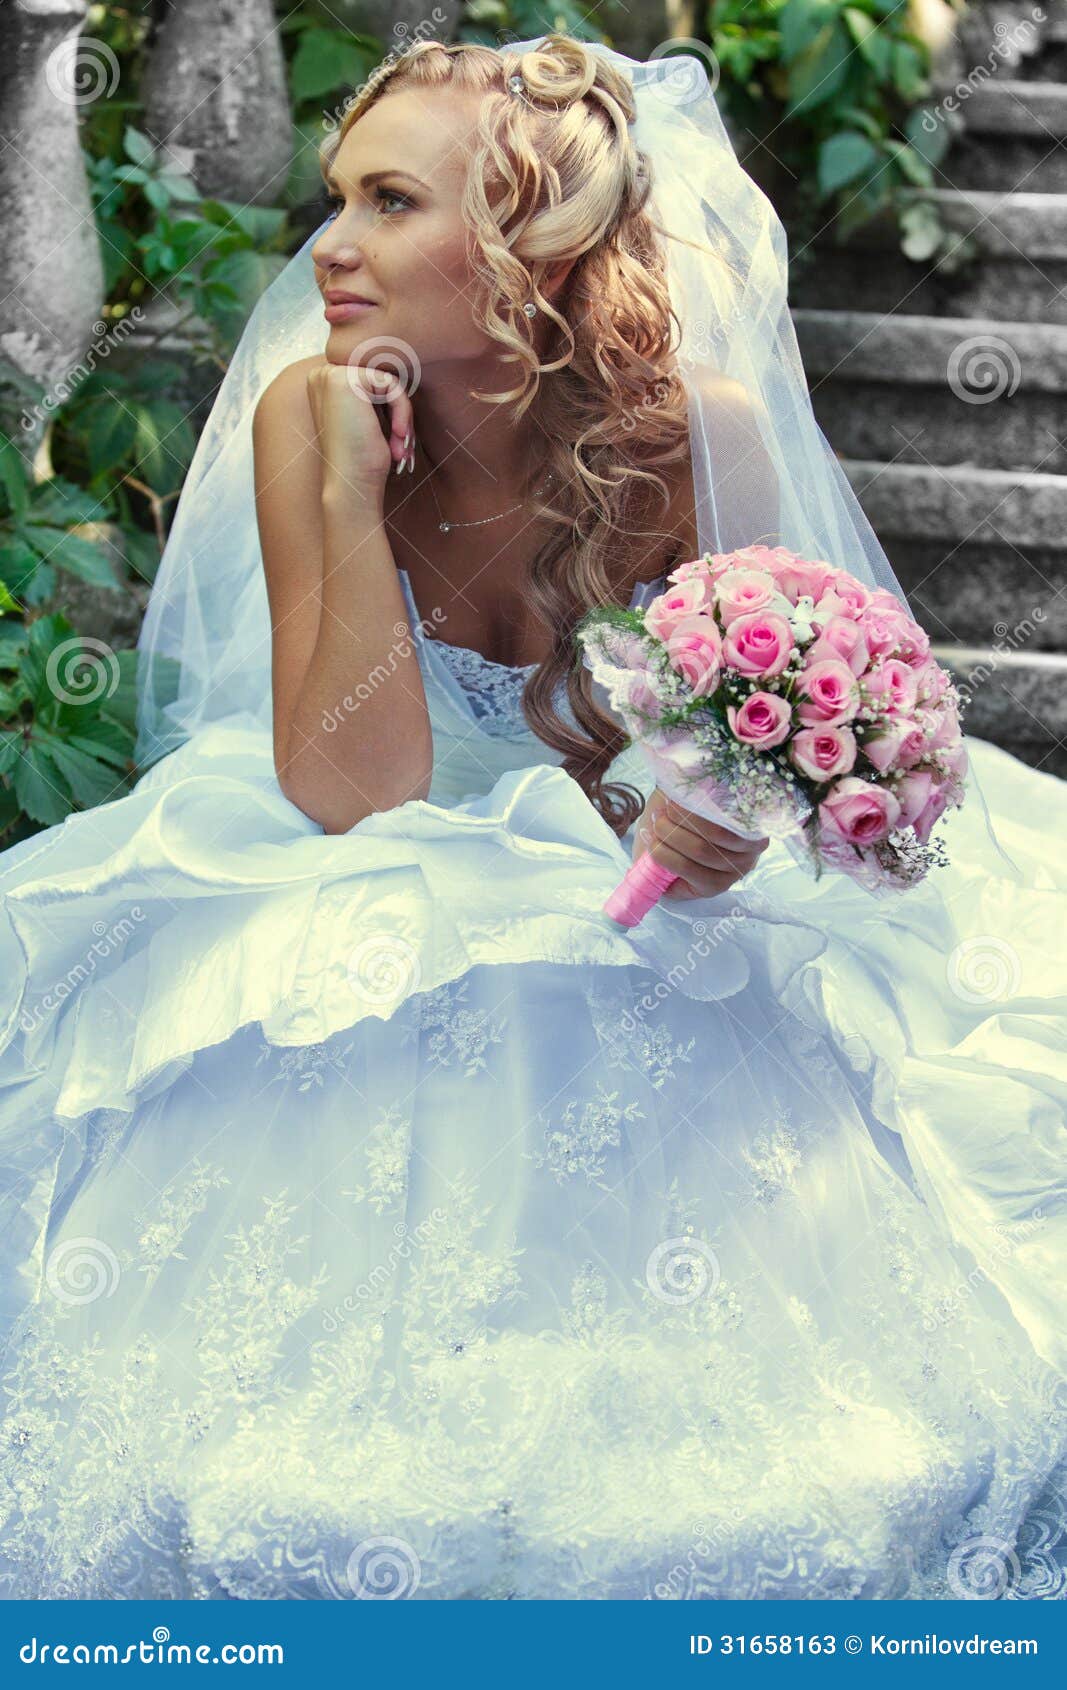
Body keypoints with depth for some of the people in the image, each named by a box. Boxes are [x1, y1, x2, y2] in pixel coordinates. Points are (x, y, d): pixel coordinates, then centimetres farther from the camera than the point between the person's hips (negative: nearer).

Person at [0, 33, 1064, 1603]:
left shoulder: (702, 431, -20)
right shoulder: (304, 416, -17)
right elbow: (348, 796, -23)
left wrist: (713, 822, -33)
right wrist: (350, 491, -29)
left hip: (644, 916, 0)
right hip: (387, 917, 1)